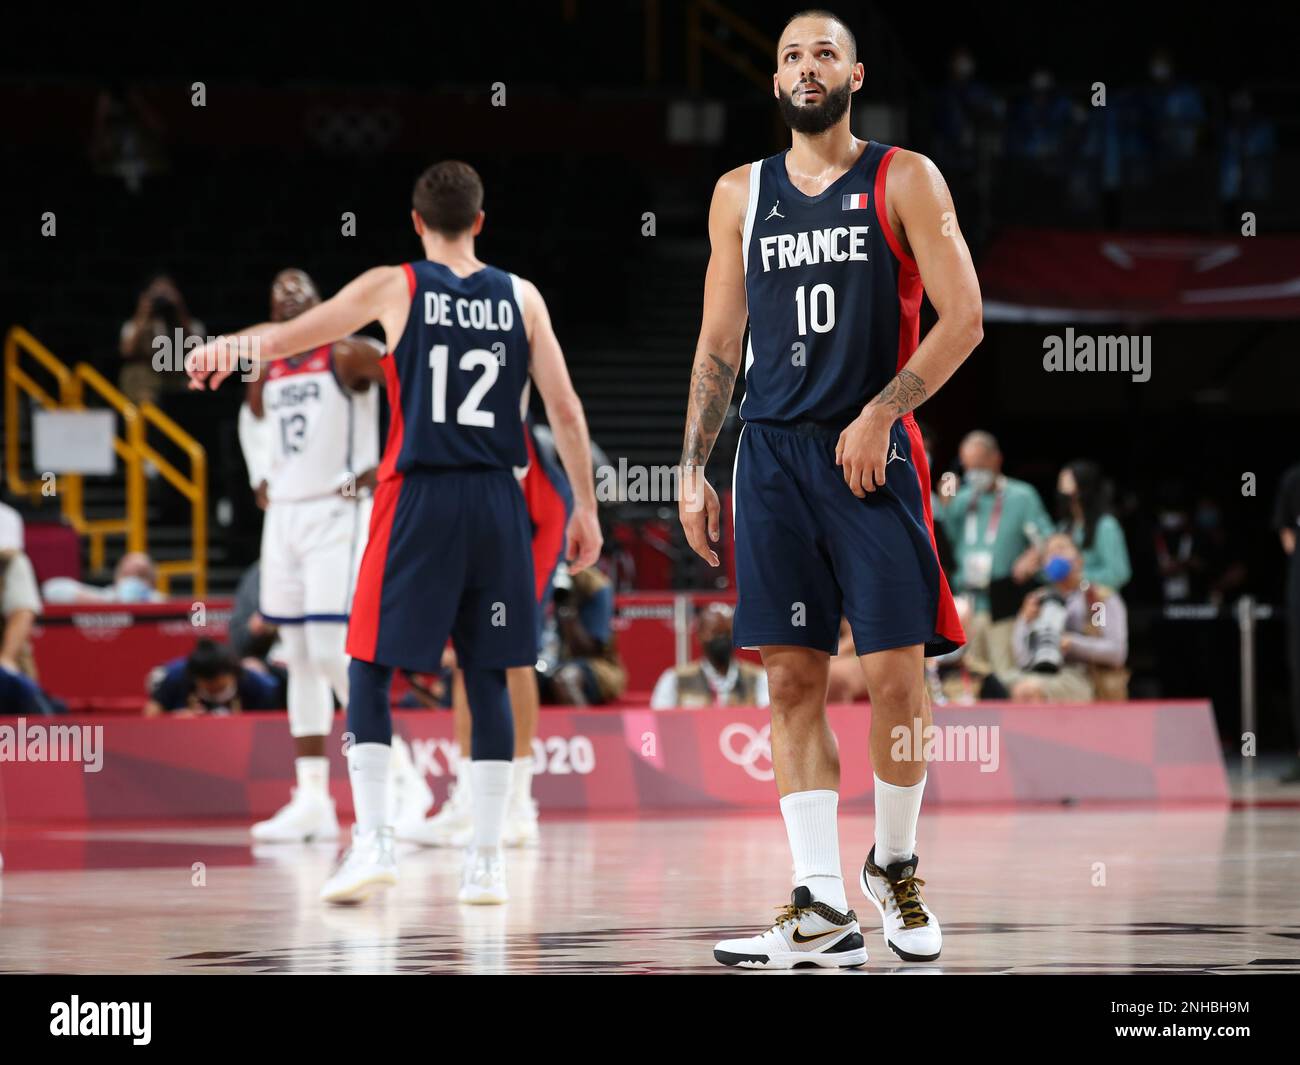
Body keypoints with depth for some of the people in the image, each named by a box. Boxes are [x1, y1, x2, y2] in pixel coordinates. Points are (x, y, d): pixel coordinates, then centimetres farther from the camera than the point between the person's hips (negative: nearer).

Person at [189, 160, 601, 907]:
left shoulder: (394, 287, 0)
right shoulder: (521, 298, 6)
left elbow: (291, 336, 7)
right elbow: (566, 410, 5)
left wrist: (229, 349, 26)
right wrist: (586, 508, 12)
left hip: (419, 499, -2)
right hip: (497, 506, 2)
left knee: (370, 671, 5)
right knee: (488, 677, 8)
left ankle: (374, 840, -8)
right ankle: (488, 859, 5)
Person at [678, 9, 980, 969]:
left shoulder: (904, 180, 2)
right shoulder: (742, 194, 13)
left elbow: (962, 319, -4)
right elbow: (719, 343, 16)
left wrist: (880, 414, -13)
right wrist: (693, 469, 8)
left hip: (872, 453, -3)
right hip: (773, 451, 3)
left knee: (896, 675, -7)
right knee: (793, 680, -2)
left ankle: (895, 868, 16)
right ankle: (822, 914, -3)